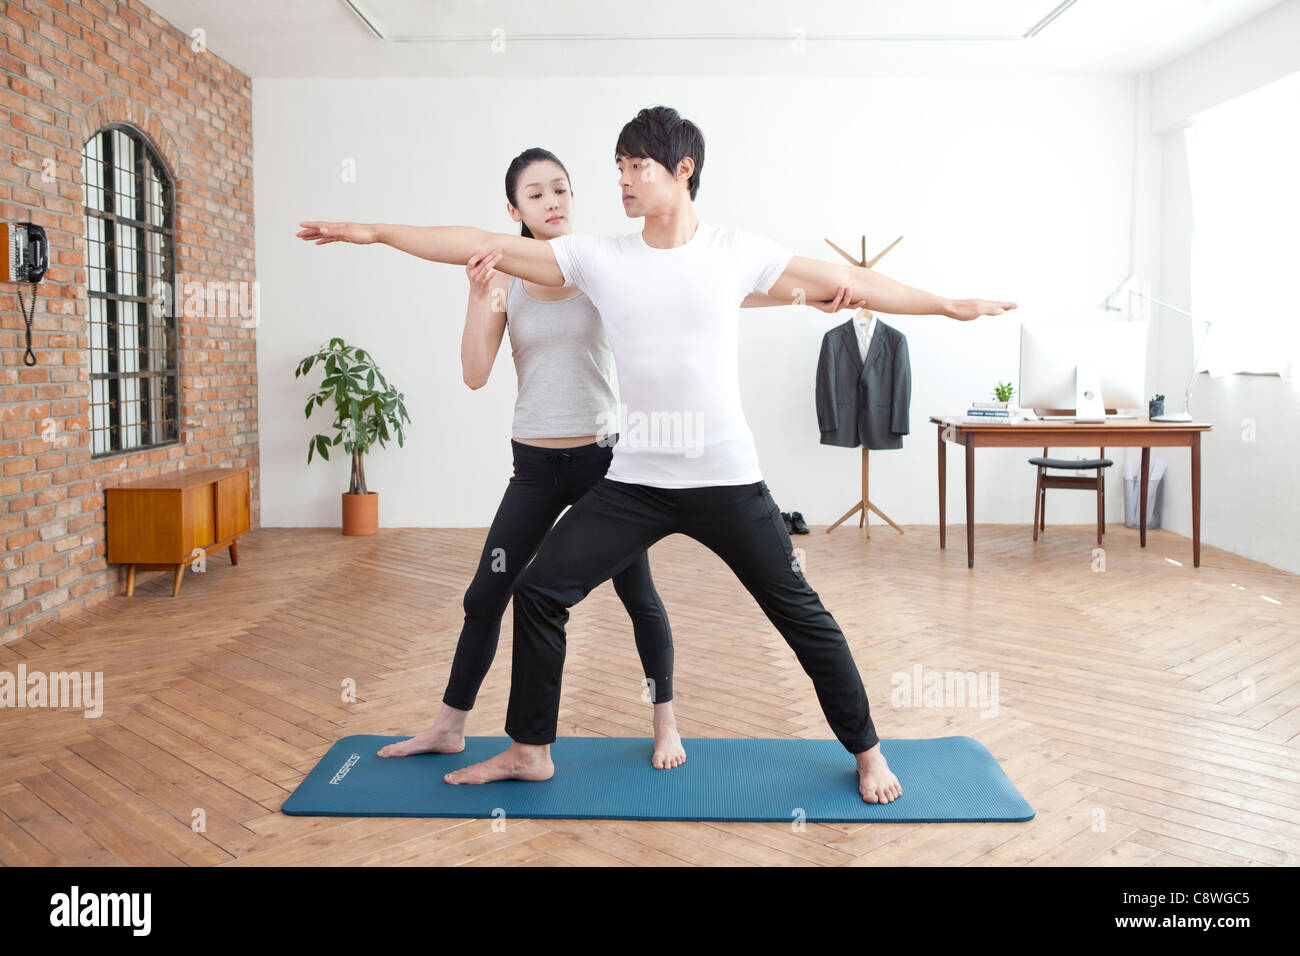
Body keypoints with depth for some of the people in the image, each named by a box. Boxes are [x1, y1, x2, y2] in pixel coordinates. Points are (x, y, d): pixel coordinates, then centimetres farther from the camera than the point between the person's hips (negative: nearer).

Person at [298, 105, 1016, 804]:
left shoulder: (735, 252, -2)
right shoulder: (598, 258, 3)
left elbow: (847, 282, 3)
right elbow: (481, 245, 2)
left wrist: (950, 305, 5)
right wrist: (373, 232, 1)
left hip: (727, 481, -2)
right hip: (634, 482, 3)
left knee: (800, 613, 5)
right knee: (539, 590, -1)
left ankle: (866, 751, 27)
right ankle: (529, 751, 18)